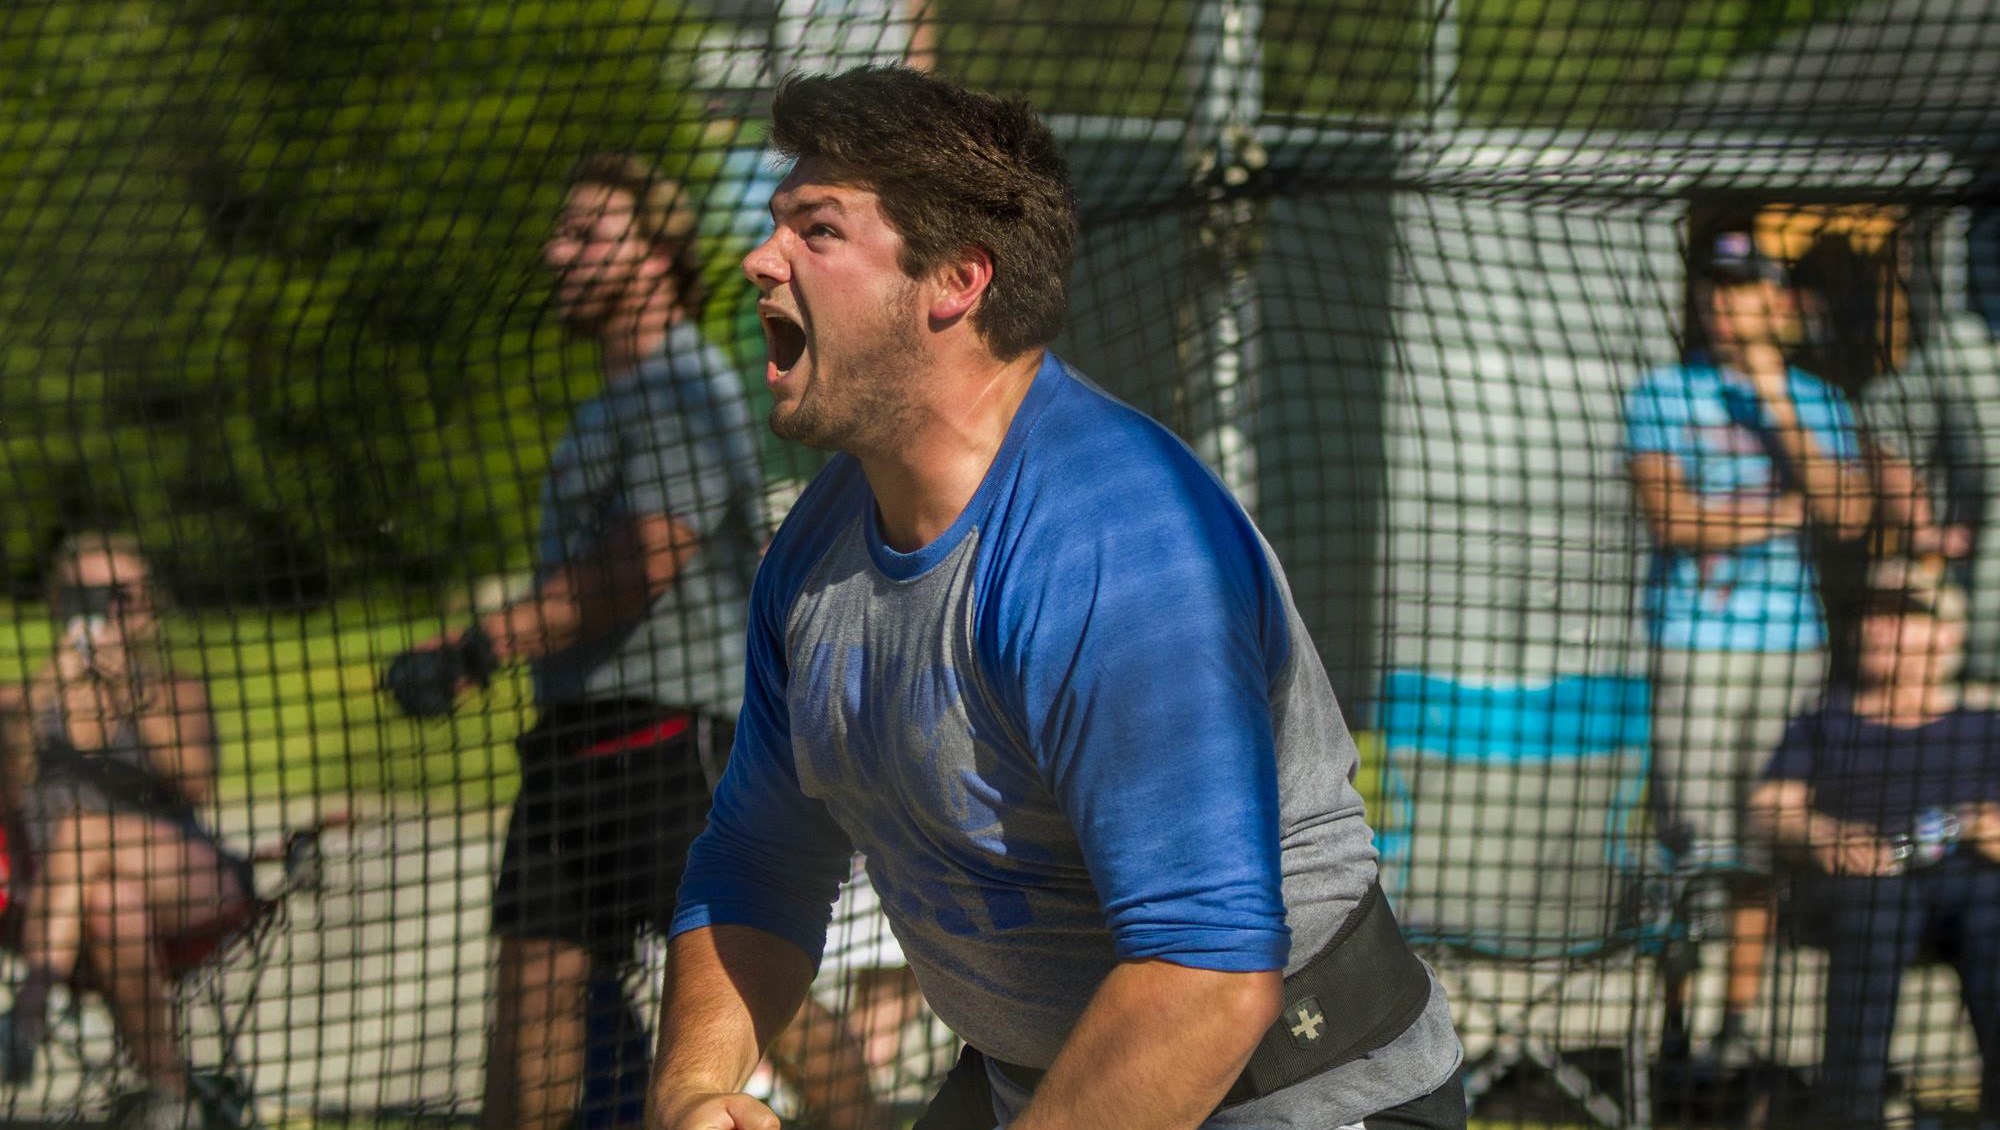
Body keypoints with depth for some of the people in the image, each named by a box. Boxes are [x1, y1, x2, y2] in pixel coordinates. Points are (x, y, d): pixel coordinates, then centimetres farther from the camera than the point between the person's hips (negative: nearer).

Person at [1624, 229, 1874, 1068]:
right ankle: (1674, 1019, 0)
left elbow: (1848, 515, -5)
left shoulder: (1817, 403, 11)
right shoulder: (1662, 396, 6)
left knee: (1764, 842, 3)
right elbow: (1672, 517, -8)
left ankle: (1739, 1020, 8)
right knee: (1688, 839, -6)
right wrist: (1792, 509, -4)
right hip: (1690, 642, -2)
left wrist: (1778, 409, -8)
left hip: (1791, 642, 2)